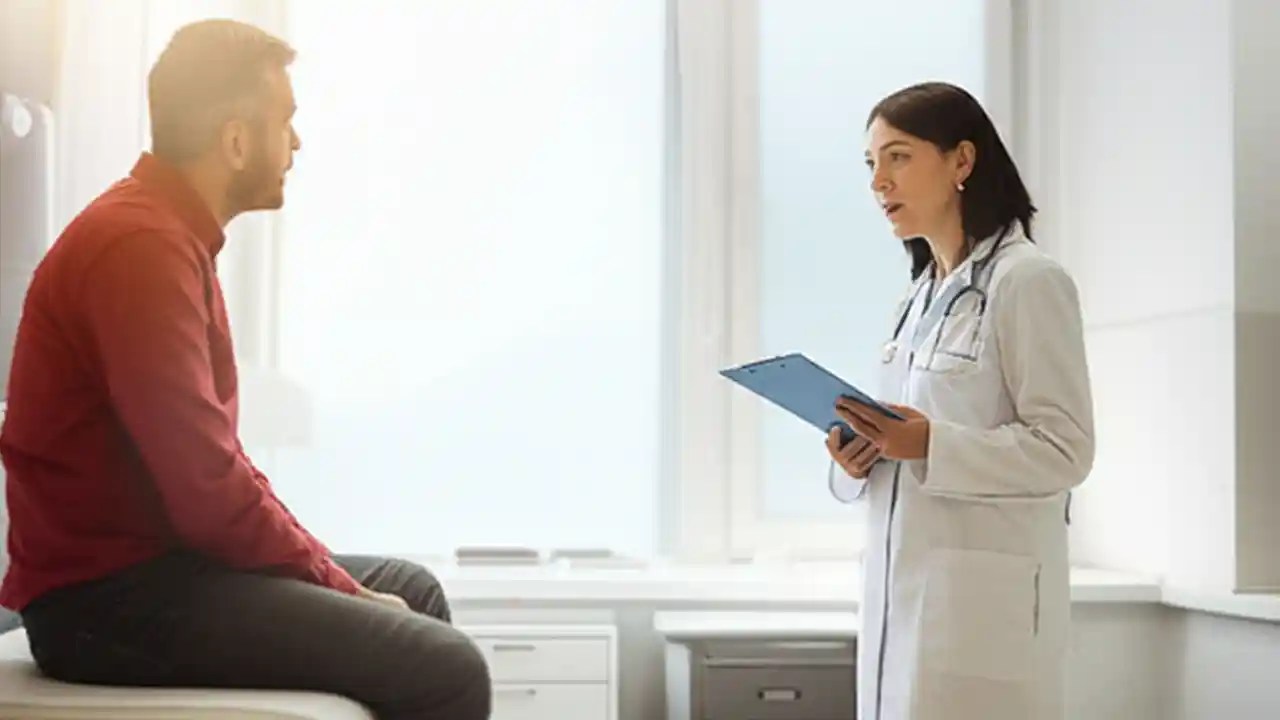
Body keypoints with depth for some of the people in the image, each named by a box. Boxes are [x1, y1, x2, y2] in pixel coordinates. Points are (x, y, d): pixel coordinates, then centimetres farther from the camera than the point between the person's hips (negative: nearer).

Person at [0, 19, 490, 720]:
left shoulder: (168, 233, 15)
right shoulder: (141, 246, -18)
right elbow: (207, 487, -23)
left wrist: (324, 568, 10)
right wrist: (339, 585, -11)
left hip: (148, 559, 11)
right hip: (108, 600, -11)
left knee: (411, 586, 21)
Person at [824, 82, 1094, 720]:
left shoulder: (1029, 281, -8)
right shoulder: (921, 295, 16)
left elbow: (1065, 450, -13)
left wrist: (928, 446, -24)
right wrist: (860, 456, 0)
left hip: (983, 595, -7)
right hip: (900, 589, 7)